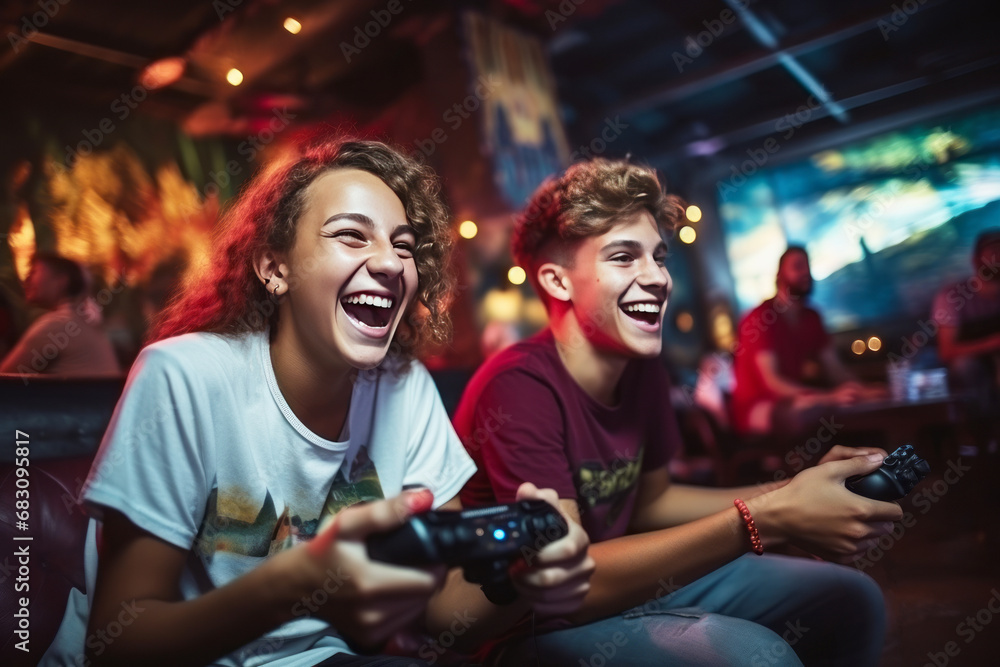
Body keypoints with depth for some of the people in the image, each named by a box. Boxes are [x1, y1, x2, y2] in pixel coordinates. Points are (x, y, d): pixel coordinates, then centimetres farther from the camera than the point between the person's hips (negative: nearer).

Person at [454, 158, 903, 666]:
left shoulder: (644, 372, -2)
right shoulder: (518, 387, -27)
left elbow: (650, 502, 9)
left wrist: (791, 493, -7)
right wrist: (763, 520, -35)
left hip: (625, 579, 8)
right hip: (535, 624, -7)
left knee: (850, 599, 4)